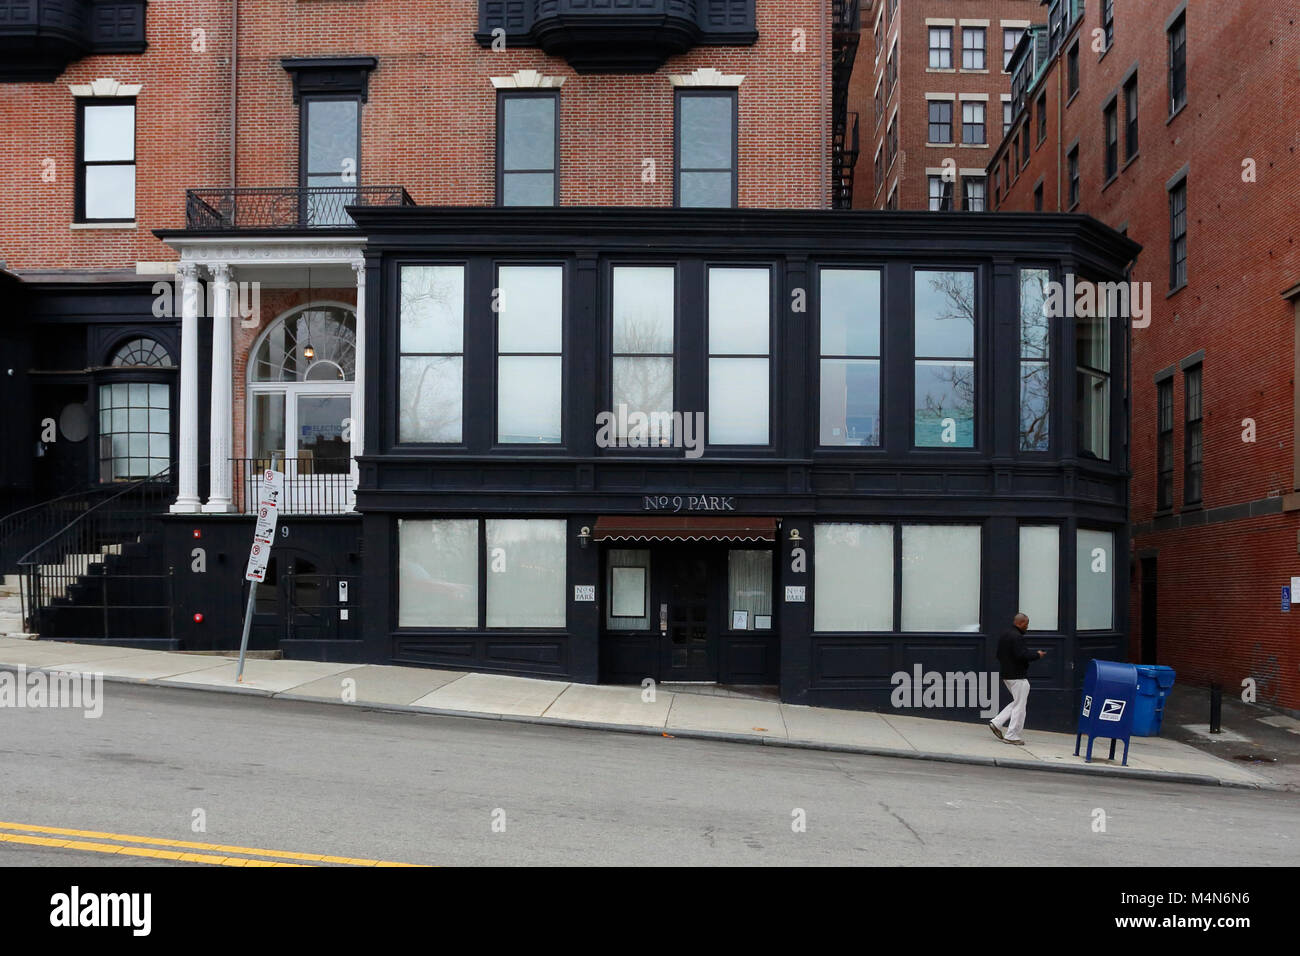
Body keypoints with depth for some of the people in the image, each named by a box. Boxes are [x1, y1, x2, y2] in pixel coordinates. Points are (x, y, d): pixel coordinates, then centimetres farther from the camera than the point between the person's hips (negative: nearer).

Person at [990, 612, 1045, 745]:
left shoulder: (1003, 637, 14)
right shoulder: (1017, 637, -17)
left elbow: (999, 655, 19)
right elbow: (1022, 655, -24)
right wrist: (1037, 655, -10)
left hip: (1006, 675, 10)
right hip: (1018, 676, -10)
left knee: (1017, 703, 19)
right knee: (1020, 705, -1)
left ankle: (997, 723, 12)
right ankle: (1011, 736, 1)